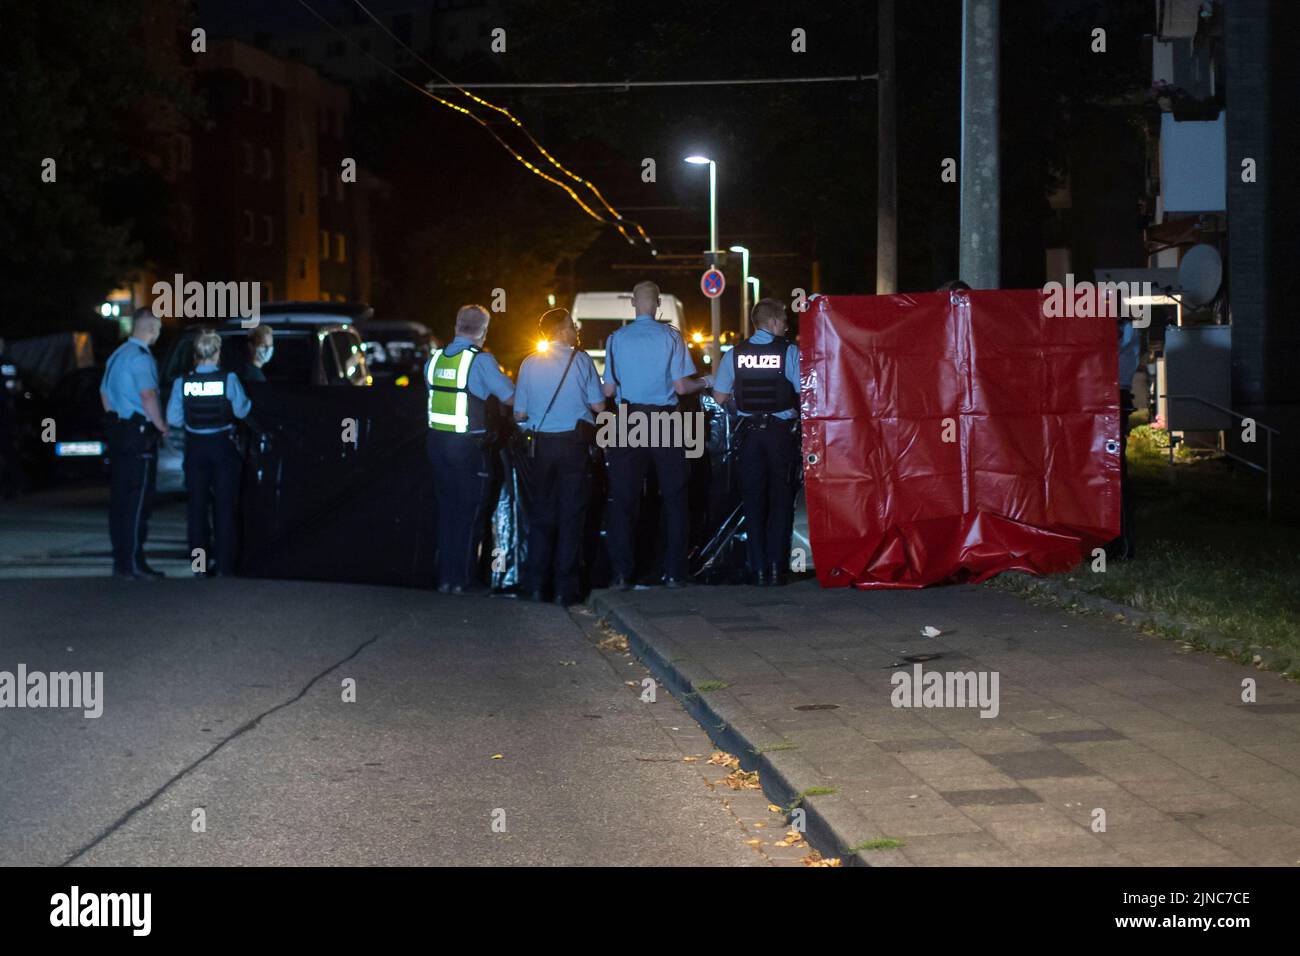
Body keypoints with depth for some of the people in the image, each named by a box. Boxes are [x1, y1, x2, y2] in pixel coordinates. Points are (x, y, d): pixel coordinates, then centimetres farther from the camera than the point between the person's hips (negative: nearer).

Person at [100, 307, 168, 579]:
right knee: (137, 500, -7)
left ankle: (120, 561, 15)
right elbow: (148, 396, -25)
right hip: (139, 434, -9)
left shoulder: (117, 355, 15)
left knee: (119, 498, 11)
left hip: (117, 431, 9)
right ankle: (133, 563, -7)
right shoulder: (141, 357, -15)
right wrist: (161, 424, -13)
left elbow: (105, 392, 23)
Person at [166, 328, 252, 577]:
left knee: (197, 507, 9)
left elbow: (173, 419, -5)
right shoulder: (228, 380, -12)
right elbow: (241, 410, -4)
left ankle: (200, 566, 9)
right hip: (223, 447, -1)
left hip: (195, 449, 1)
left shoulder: (182, 383, -7)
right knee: (224, 507, 7)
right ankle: (224, 565, 7)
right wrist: (247, 403, 17)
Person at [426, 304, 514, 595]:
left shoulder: (435, 358, 6)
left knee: (446, 509, 15)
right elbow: (510, 397, -9)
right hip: (468, 446, -6)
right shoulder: (481, 360, -13)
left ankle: (445, 578, 18)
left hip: (437, 440, 6)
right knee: (469, 514, 3)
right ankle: (462, 580, 5)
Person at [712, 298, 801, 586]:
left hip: (749, 432, 2)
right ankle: (776, 566, 3)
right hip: (782, 430, -2)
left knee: (753, 498, 9)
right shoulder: (789, 351, -8)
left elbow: (720, 397, 3)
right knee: (781, 497, 7)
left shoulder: (734, 355, 0)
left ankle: (758, 568, 8)